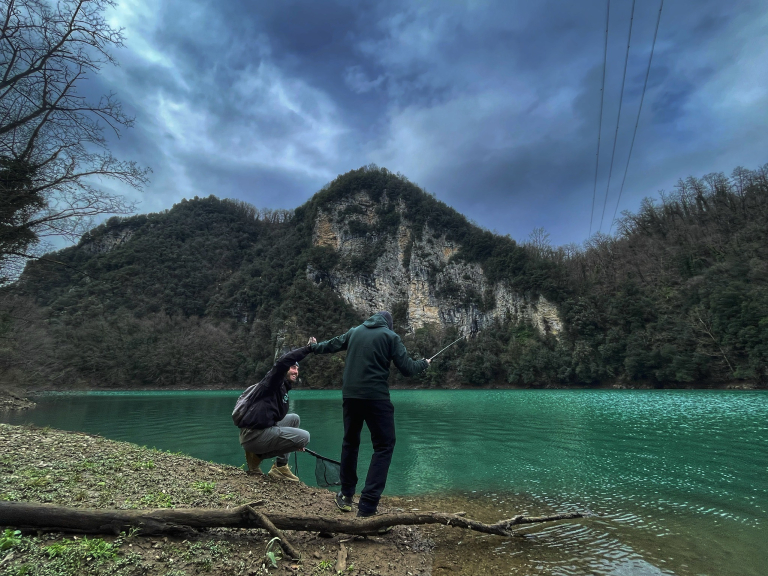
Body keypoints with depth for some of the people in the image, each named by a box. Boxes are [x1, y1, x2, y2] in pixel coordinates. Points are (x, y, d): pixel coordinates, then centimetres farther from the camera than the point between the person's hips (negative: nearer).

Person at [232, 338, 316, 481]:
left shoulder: (282, 390, 21)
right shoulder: (273, 381, -5)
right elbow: (283, 362, -27)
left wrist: (294, 442, 26)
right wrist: (308, 348, -19)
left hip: (261, 430, 10)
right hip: (254, 434, -10)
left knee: (294, 418, 20)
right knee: (304, 436, -11)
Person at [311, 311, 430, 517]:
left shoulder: (354, 332, 12)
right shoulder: (390, 336, 0)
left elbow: (331, 345, 25)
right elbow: (407, 369, -2)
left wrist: (313, 347, 46)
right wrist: (423, 364, 19)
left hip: (350, 395, 5)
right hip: (376, 396, -5)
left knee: (350, 442, 22)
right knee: (384, 446, 5)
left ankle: (346, 496, 30)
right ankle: (367, 505, -3)